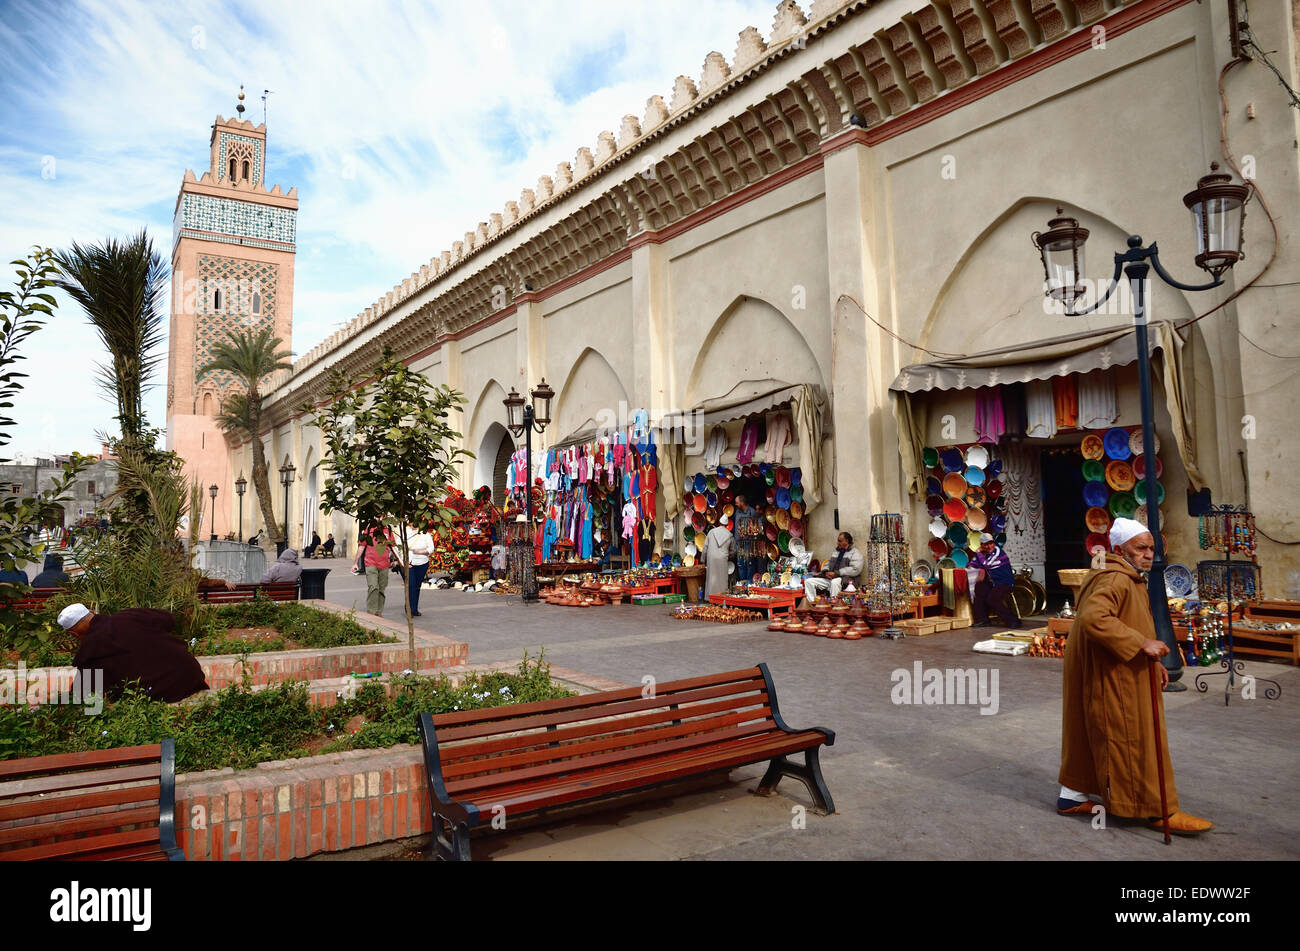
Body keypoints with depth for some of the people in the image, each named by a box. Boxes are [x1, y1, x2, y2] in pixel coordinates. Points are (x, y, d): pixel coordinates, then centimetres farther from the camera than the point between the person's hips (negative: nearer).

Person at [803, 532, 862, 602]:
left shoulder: (855, 553, 2)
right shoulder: (837, 552, 25)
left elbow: (855, 570, -13)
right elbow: (828, 564, 26)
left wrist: (836, 573, -16)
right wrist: (826, 572, 1)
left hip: (846, 580, -7)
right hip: (829, 579, 7)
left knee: (835, 582, -42)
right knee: (809, 581, -8)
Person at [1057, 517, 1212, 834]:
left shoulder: (1129, 579, 17)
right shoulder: (1114, 579, -20)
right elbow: (1093, 618, -36)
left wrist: (1151, 662, 14)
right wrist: (1141, 644, -32)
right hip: (1109, 676, -11)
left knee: (1091, 734, 16)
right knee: (1132, 738, 0)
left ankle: (1072, 797, 26)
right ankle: (1159, 811, 11)